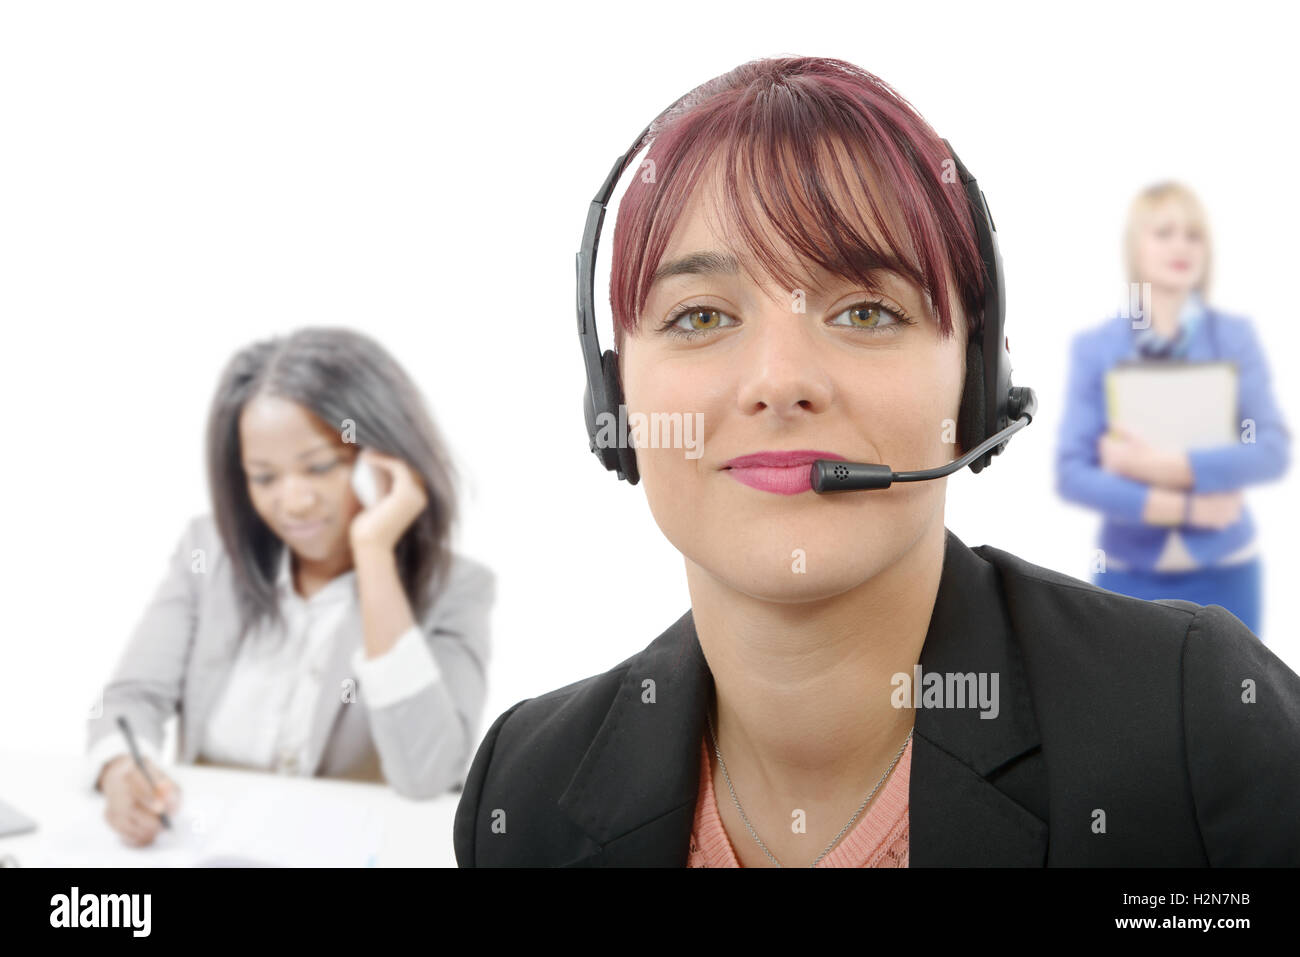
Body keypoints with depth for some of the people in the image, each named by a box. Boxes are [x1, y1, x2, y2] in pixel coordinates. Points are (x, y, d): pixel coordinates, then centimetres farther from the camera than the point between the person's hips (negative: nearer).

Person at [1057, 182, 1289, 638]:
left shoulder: (1235, 336, -1)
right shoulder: (1094, 347, -3)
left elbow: (1273, 450, -9)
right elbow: (1071, 472, -8)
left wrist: (1167, 467, -19)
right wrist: (1179, 506, -16)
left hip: (1223, 572, 1)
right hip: (1130, 576, 0)